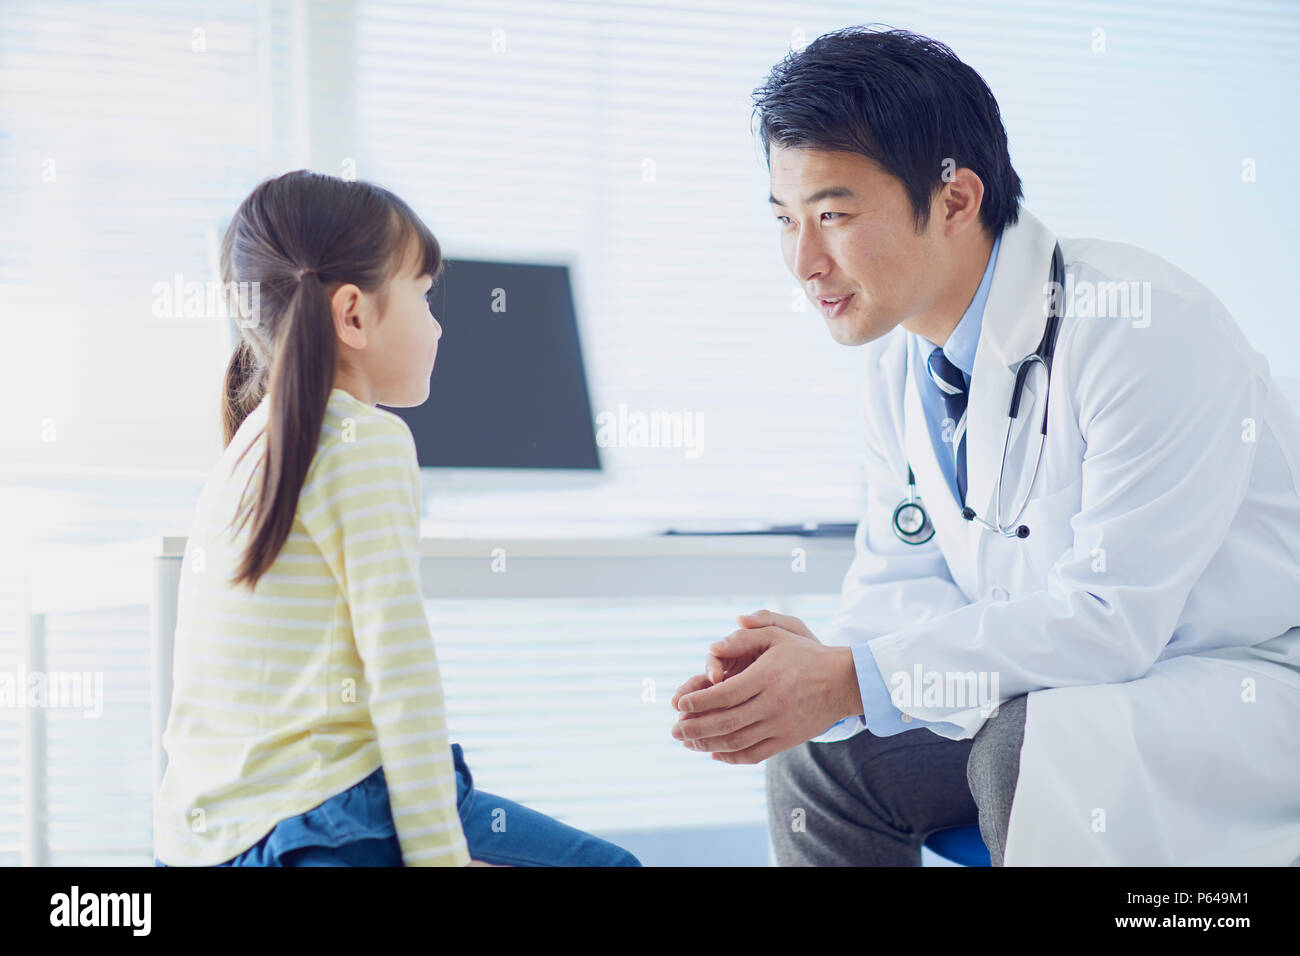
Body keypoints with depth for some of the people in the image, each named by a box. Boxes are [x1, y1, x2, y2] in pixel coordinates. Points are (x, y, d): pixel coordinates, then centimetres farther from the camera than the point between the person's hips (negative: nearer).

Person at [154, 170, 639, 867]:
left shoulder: (249, 444, 14)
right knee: (608, 863, -1)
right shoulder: (366, 440, -11)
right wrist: (443, 855, -15)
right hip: (312, 828, -9)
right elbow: (399, 665, -16)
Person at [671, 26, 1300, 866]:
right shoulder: (902, 364, 2)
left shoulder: (1144, 327, -24)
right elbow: (904, 582, 6)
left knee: (1027, 746, -32)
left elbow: (1113, 614, -28)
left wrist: (854, 679, -29)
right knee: (827, 752, 0)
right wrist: (819, 661, -19)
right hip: (1081, 685, 8)